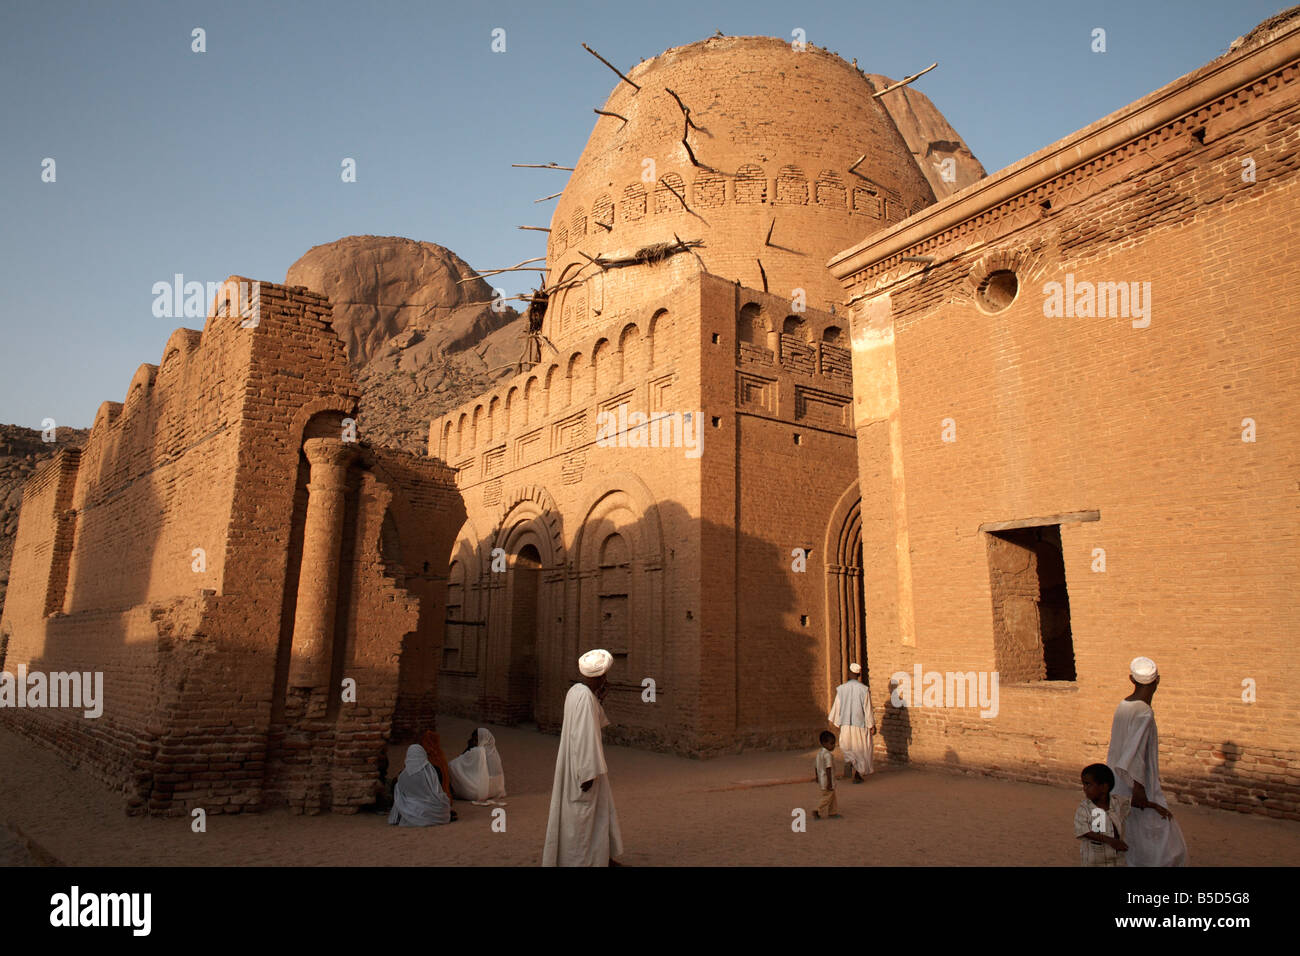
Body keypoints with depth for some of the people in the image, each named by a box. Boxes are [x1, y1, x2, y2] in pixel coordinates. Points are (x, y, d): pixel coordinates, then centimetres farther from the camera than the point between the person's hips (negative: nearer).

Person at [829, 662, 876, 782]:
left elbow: (837, 706, 2)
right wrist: (871, 725, 0)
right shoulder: (864, 689, -11)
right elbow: (868, 709, -9)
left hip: (845, 725, 2)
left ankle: (849, 761, -10)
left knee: (848, 748, 19)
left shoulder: (841, 689, -5)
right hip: (860, 724, -1)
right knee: (860, 750, 14)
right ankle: (857, 776, 15)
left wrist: (836, 722, 16)